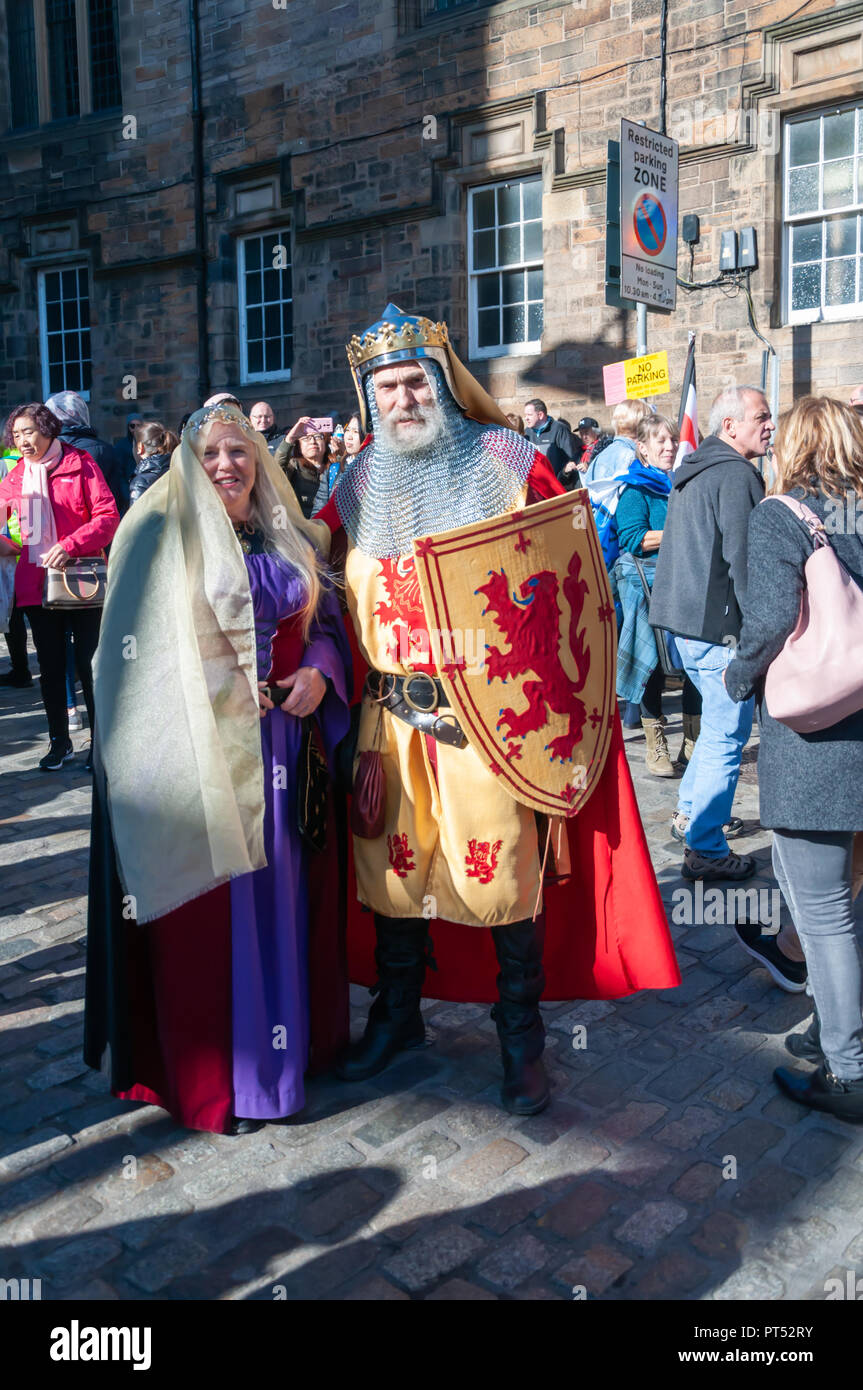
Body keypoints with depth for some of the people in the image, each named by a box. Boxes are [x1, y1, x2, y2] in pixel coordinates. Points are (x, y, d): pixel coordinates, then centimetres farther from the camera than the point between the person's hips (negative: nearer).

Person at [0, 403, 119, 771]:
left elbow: (108, 517, -11)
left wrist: (71, 545, -22)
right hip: (36, 585, 4)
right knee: (51, 667, 12)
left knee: (89, 664, 1)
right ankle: (60, 741, 24)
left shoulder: (80, 465, -3)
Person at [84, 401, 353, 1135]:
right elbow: (143, 649, -7)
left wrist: (320, 671, -6)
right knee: (216, 908, 0)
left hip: (286, 740, 5)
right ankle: (216, 1075, 14)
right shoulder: (163, 535, -2)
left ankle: (296, 1034, 30)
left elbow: (326, 619, 14)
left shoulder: (283, 533, 13)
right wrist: (230, 693, -15)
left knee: (289, 893, 12)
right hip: (206, 744, -5)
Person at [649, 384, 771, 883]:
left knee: (721, 722, 25)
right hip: (719, 626, -10)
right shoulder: (736, 476, -14)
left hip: (685, 621, 10)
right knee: (727, 735, -3)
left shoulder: (693, 472, 17)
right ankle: (706, 851, 3)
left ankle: (691, 807, 36)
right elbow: (742, 559, -20)